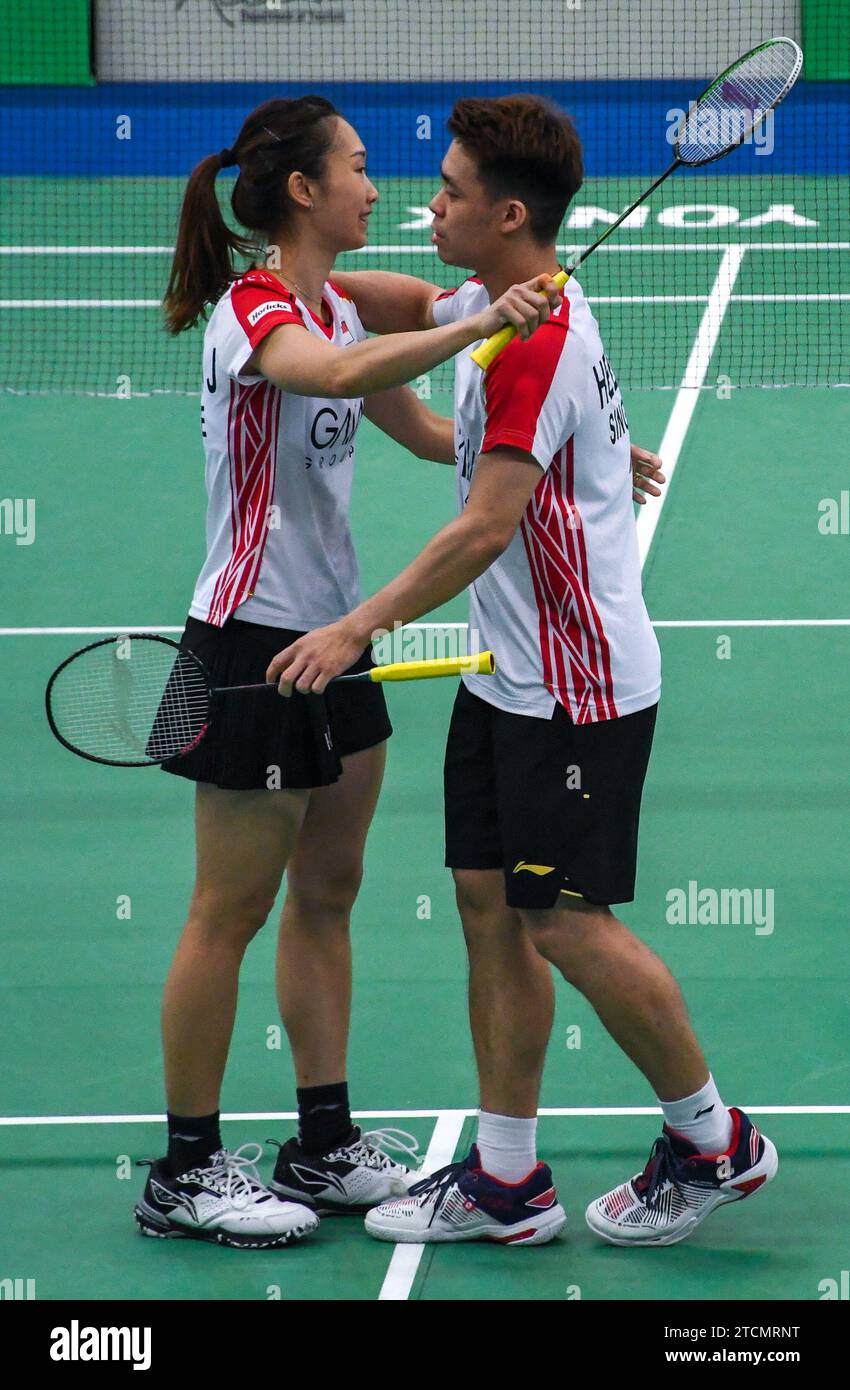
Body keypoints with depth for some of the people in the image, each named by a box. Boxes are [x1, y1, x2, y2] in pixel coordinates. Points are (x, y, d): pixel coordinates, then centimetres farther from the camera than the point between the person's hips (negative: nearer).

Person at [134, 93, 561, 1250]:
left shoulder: (338, 312, 10)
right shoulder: (253, 309, -17)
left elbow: (431, 432, 19)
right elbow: (336, 374, -39)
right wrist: (479, 326, -48)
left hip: (335, 636, 9)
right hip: (254, 643, -9)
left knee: (327, 895, 13)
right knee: (231, 914, -2)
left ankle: (326, 1150, 20)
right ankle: (185, 1174, 7)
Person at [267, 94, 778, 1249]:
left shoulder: (541, 340, -22)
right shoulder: (492, 306, 8)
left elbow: (487, 527, -27)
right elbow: (415, 306, 31)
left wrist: (360, 627, -27)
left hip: (580, 686, -10)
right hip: (506, 674, 10)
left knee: (570, 926, -4)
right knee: (490, 905, 8)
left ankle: (714, 1142, 13)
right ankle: (506, 1183, 13)